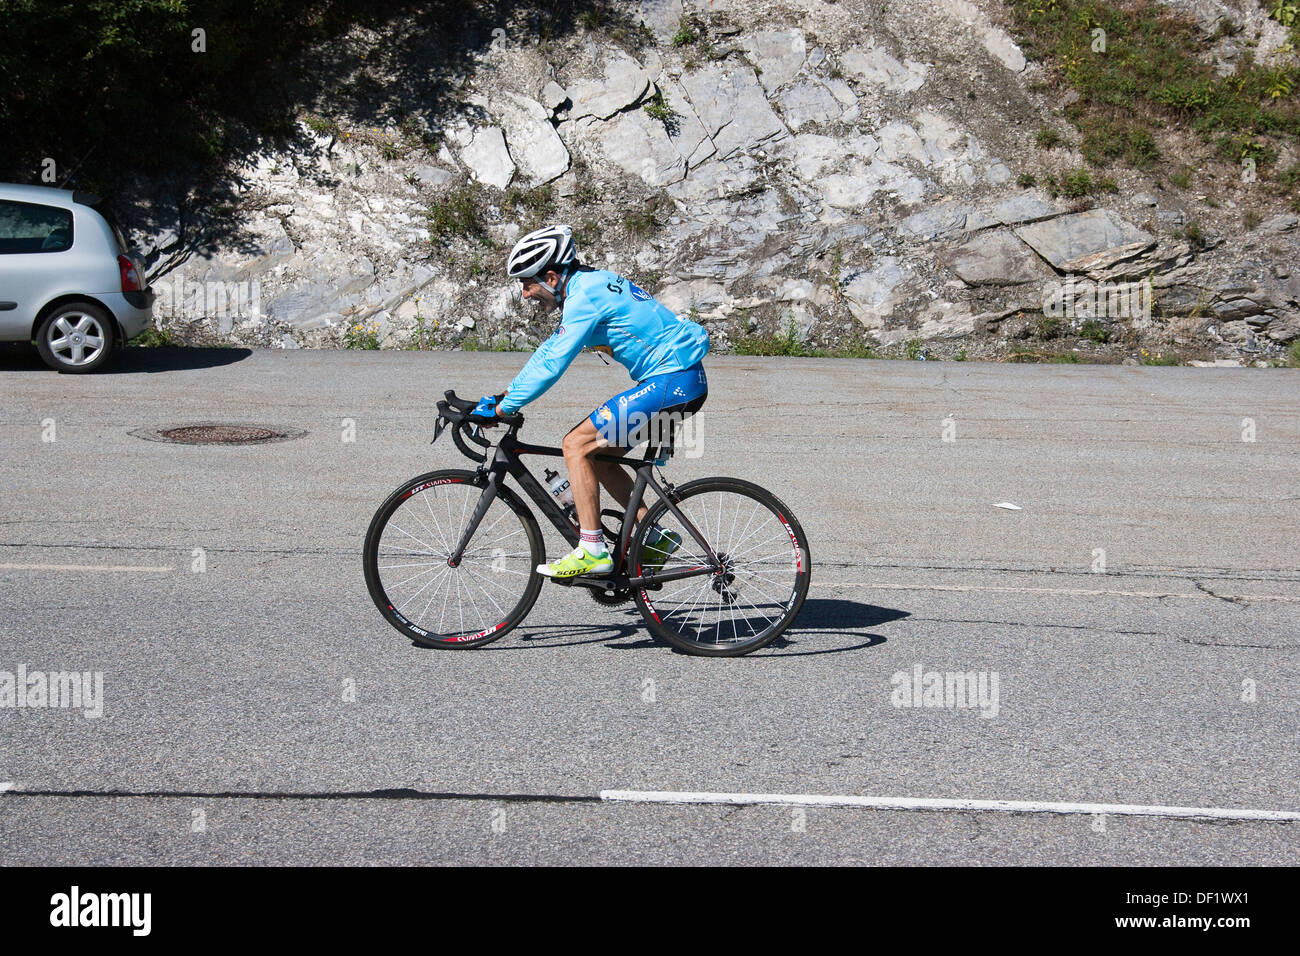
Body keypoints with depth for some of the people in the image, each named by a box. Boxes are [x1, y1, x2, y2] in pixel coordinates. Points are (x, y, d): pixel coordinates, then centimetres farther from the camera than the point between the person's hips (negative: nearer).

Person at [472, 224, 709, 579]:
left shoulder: (586, 296, -15)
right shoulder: (589, 285, 15)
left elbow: (551, 365, -18)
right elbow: (548, 350, 24)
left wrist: (504, 407, -10)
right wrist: (507, 393, 20)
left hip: (673, 382, -10)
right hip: (680, 379, 10)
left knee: (576, 444, -9)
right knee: (597, 454, 15)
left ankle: (592, 551, -9)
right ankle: (654, 538, 17)